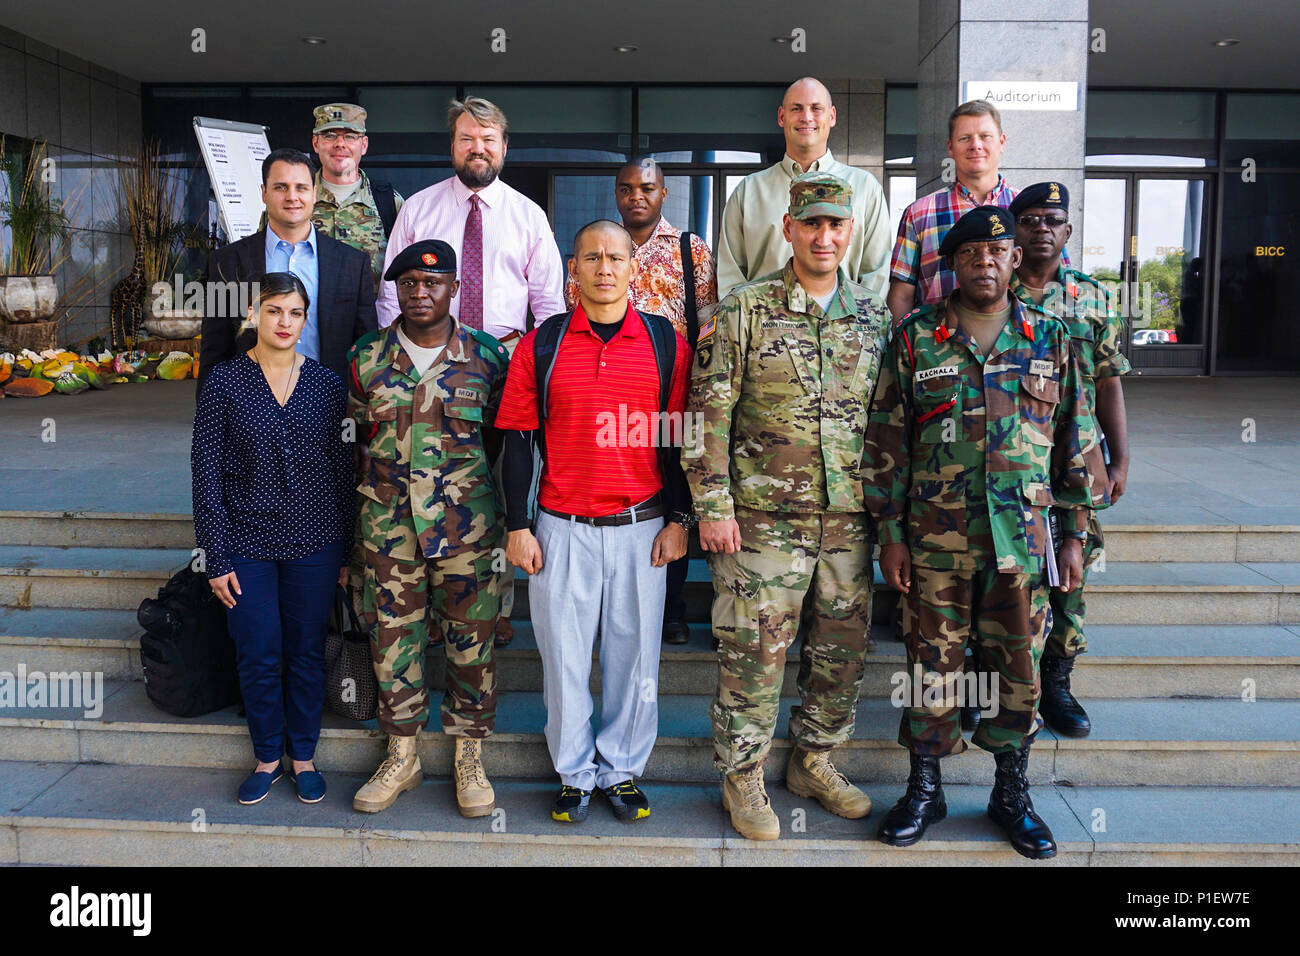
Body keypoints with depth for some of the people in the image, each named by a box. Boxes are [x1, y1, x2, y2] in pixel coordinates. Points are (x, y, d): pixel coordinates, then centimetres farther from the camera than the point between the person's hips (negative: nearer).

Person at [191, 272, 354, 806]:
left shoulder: (326, 383, 2)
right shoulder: (224, 382, -2)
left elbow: (344, 468, 5)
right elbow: (206, 474, -2)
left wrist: (348, 551, 4)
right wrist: (216, 557, -6)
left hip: (314, 542, 1)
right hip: (247, 543, -1)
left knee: (306, 652, 9)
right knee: (258, 658, 5)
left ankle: (304, 755, 27)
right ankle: (267, 757, 26)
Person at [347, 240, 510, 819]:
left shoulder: (485, 355, -1)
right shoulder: (367, 358, 3)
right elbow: (353, 439, 12)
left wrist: (511, 517, 6)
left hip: (467, 527, -1)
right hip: (387, 527, 2)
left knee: (470, 641, 5)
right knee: (393, 641, 9)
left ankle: (469, 758, 22)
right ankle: (401, 757, 25)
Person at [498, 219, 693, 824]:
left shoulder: (667, 343, 3)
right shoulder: (540, 345, 2)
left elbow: (679, 438, 5)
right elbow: (518, 439, 3)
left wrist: (679, 519, 1)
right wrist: (517, 526, -1)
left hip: (641, 528, 0)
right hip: (562, 529, 0)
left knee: (634, 655, 9)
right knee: (564, 656, 7)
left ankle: (622, 770, 27)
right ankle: (575, 774, 25)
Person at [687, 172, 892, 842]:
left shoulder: (875, 318, 9)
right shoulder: (744, 312, -3)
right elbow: (707, 412, -6)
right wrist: (713, 506, -11)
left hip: (850, 519, 5)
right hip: (763, 517, -4)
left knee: (843, 648, 12)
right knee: (754, 649, 1)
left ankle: (813, 761, 32)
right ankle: (743, 775, 20)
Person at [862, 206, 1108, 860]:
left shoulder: (1050, 340, 7)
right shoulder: (915, 339, 2)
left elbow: (1076, 442, 10)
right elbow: (886, 442, 2)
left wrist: (1075, 536, 6)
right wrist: (890, 534, -2)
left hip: (1024, 540, 2)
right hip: (935, 538, -1)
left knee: (1020, 670, 10)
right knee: (932, 666, 7)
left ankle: (1011, 794, 28)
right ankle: (924, 791, 24)